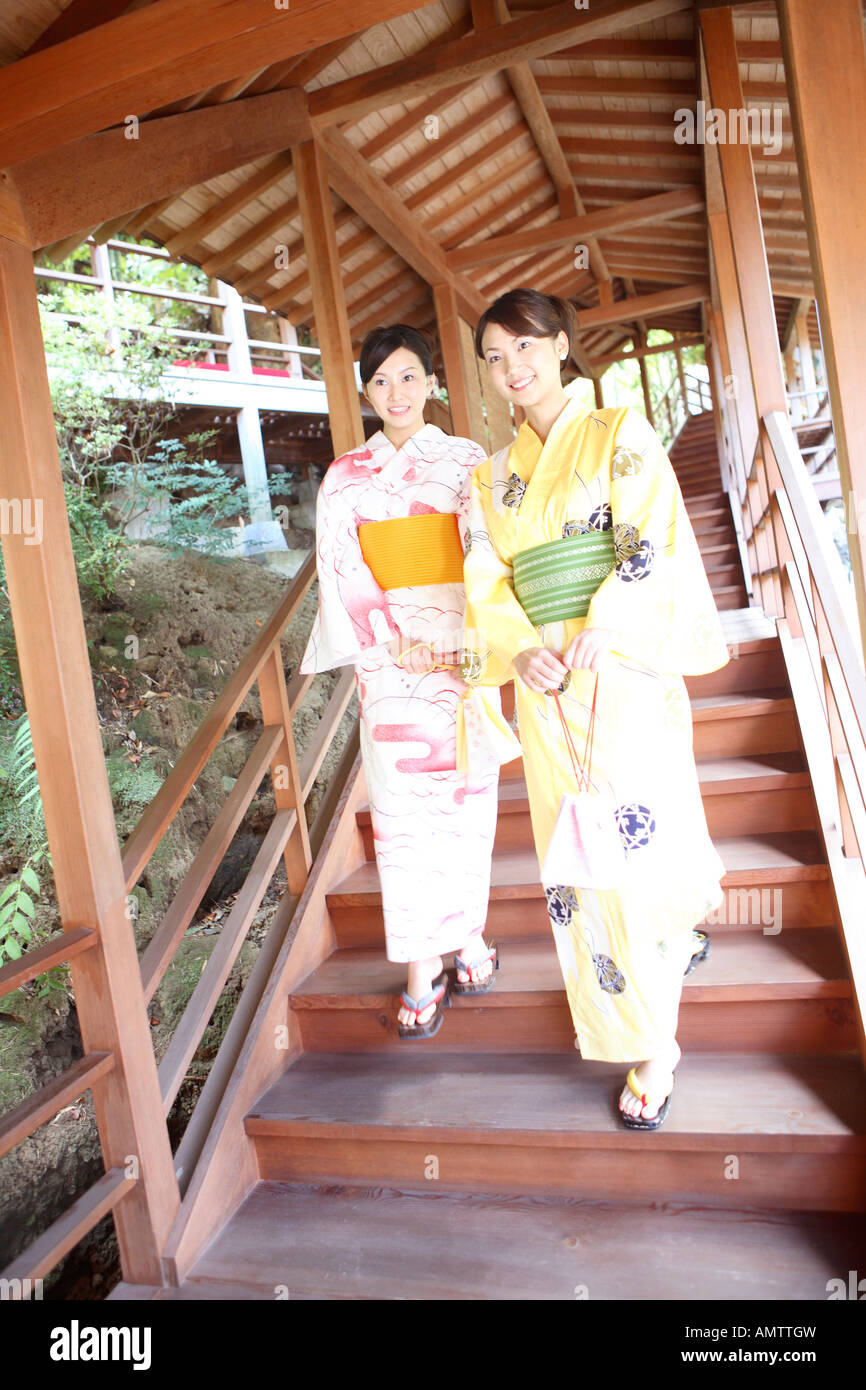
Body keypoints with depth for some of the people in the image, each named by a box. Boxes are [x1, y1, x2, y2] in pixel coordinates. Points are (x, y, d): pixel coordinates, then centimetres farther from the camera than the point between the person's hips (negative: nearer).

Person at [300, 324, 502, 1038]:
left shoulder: (469, 461, 9)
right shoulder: (345, 477, 11)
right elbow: (342, 568, 2)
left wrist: (461, 635, -14)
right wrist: (391, 639, -11)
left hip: (464, 652, 0)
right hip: (390, 659, 0)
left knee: (468, 799, 4)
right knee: (404, 811, -2)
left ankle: (469, 933, 22)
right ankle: (423, 970, 5)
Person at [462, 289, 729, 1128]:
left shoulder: (621, 436, 3)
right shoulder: (491, 477, 15)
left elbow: (653, 546, -9)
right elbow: (487, 581, 6)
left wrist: (599, 634, -20)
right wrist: (520, 650, -12)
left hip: (627, 672, -4)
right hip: (544, 682, 5)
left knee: (644, 843, -2)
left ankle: (655, 1053, 14)